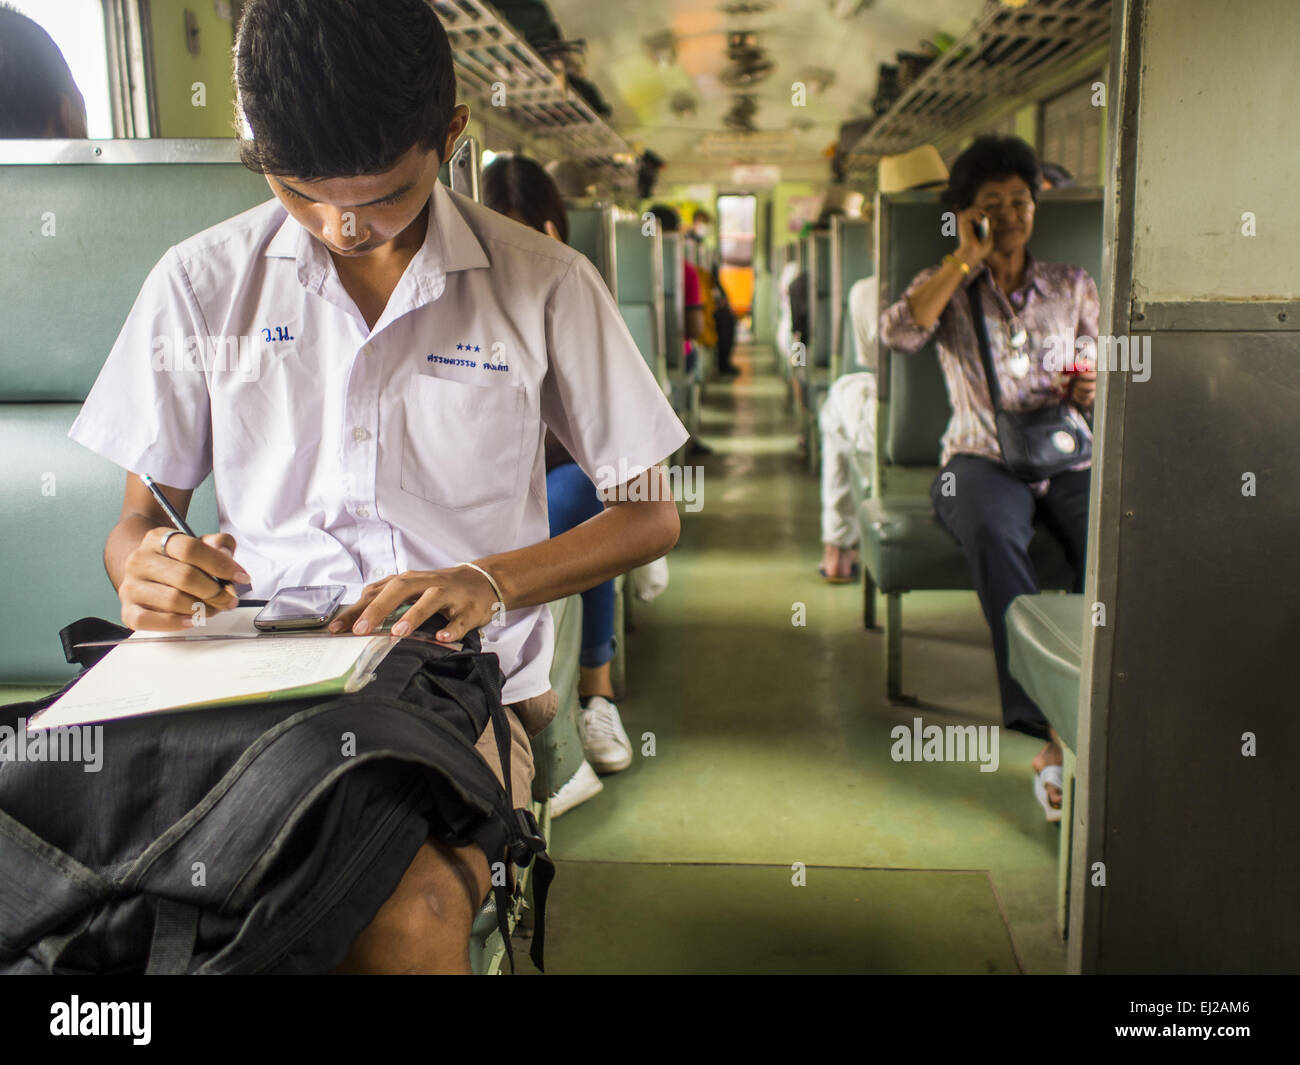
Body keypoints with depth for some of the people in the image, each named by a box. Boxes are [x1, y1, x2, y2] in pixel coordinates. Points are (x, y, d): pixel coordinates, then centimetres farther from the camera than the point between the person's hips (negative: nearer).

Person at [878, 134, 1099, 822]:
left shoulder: (1073, 285, 21)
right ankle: (1054, 724, -39)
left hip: (1068, 457, 2)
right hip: (982, 457, -2)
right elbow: (897, 333, -9)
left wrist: (1090, 390, -6)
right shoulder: (947, 286, 15)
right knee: (991, 532, -39)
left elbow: (1102, 386, 19)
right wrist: (966, 257, -4)